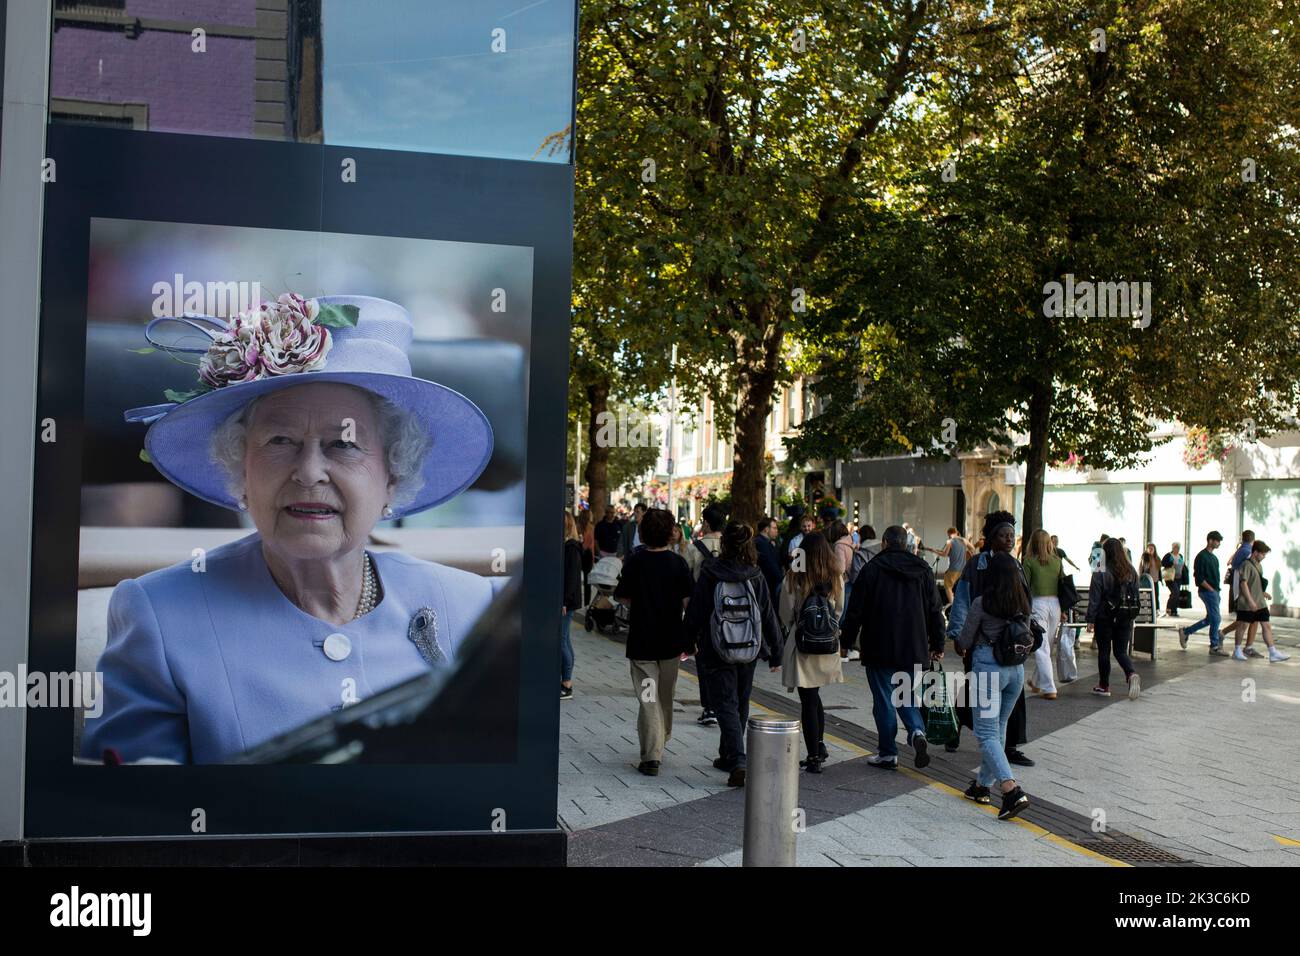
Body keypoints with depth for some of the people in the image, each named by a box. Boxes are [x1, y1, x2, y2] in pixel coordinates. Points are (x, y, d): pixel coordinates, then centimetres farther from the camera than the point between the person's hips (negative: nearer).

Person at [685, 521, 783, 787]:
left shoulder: (709, 575, -12)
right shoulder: (756, 577, -5)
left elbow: (695, 613, -7)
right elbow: (769, 617, -1)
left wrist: (689, 641, 9)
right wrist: (775, 653, 7)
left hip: (716, 651, -3)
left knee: (726, 705, 0)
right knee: (740, 705, 19)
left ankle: (738, 763, -15)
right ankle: (728, 757, 32)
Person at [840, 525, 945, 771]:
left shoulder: (871, 569, -7)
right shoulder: (923, 570, 6)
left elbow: (855, 612, -6)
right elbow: (934, 611, 9)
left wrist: (845, 641, 4)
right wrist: (938, 645, 16)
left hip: (880, 649, -4)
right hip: (914, 649, 4)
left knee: (884, 700, 5)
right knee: (907, 696, 17)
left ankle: (888, 754, 9)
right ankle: (917, 732, -8)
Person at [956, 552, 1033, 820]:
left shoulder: (982, 604, -12)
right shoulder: (1023, 603, 2)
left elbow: (964, 641, -3)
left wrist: (962, 646, 20)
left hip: (988, 667, -6)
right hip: (1016, 668, 6)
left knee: (987, 733, -3)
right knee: (999, 728, 18)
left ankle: (1011, 790, -18)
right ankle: (983, 784, 28)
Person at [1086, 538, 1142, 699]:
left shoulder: (1101, 572, -12)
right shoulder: (1131, 571, 1)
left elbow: (1094, 598, -11)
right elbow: (1136, 596, 8)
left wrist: (1090, 620, -5)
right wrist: (1132, 616, 17)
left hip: (1105, 618, -4)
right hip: (1125, 618, 4)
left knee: (1104, 651, 9)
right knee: (1121, 651, 11)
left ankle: (1104, 686, 15)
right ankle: (1131, 674, -16)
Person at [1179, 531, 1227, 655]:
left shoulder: (1213, 557, 17)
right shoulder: (1202, 556, -12)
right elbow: (1199, 577, -17)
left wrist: (1217, 591, 11)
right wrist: (1211, 589, -17)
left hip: (1214, 591, 9)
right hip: (1207, 591, -9)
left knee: (1210, 619, 12)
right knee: (1215, 618, -6)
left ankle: (1185, 632, 21)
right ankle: (1215, 647, 3)